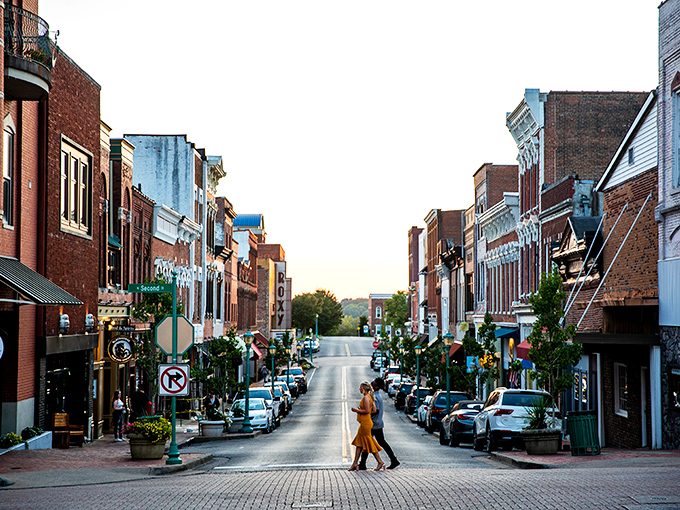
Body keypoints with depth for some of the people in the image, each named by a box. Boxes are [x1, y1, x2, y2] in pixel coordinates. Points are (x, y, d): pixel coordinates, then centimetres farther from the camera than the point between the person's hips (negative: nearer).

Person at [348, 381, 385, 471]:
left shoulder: (366, 398, -16)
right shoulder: (370, 397, 14)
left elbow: (367, 411, -23)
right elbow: (374, 410, 14)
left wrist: (357, 410, -12)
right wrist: (360, 410, 17)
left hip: (365, 423, -10)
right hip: (364, 423, 10)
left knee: (369, 444, -4)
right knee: (359, 443, 10)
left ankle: (380, 462, -1)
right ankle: (355, 463, 11)